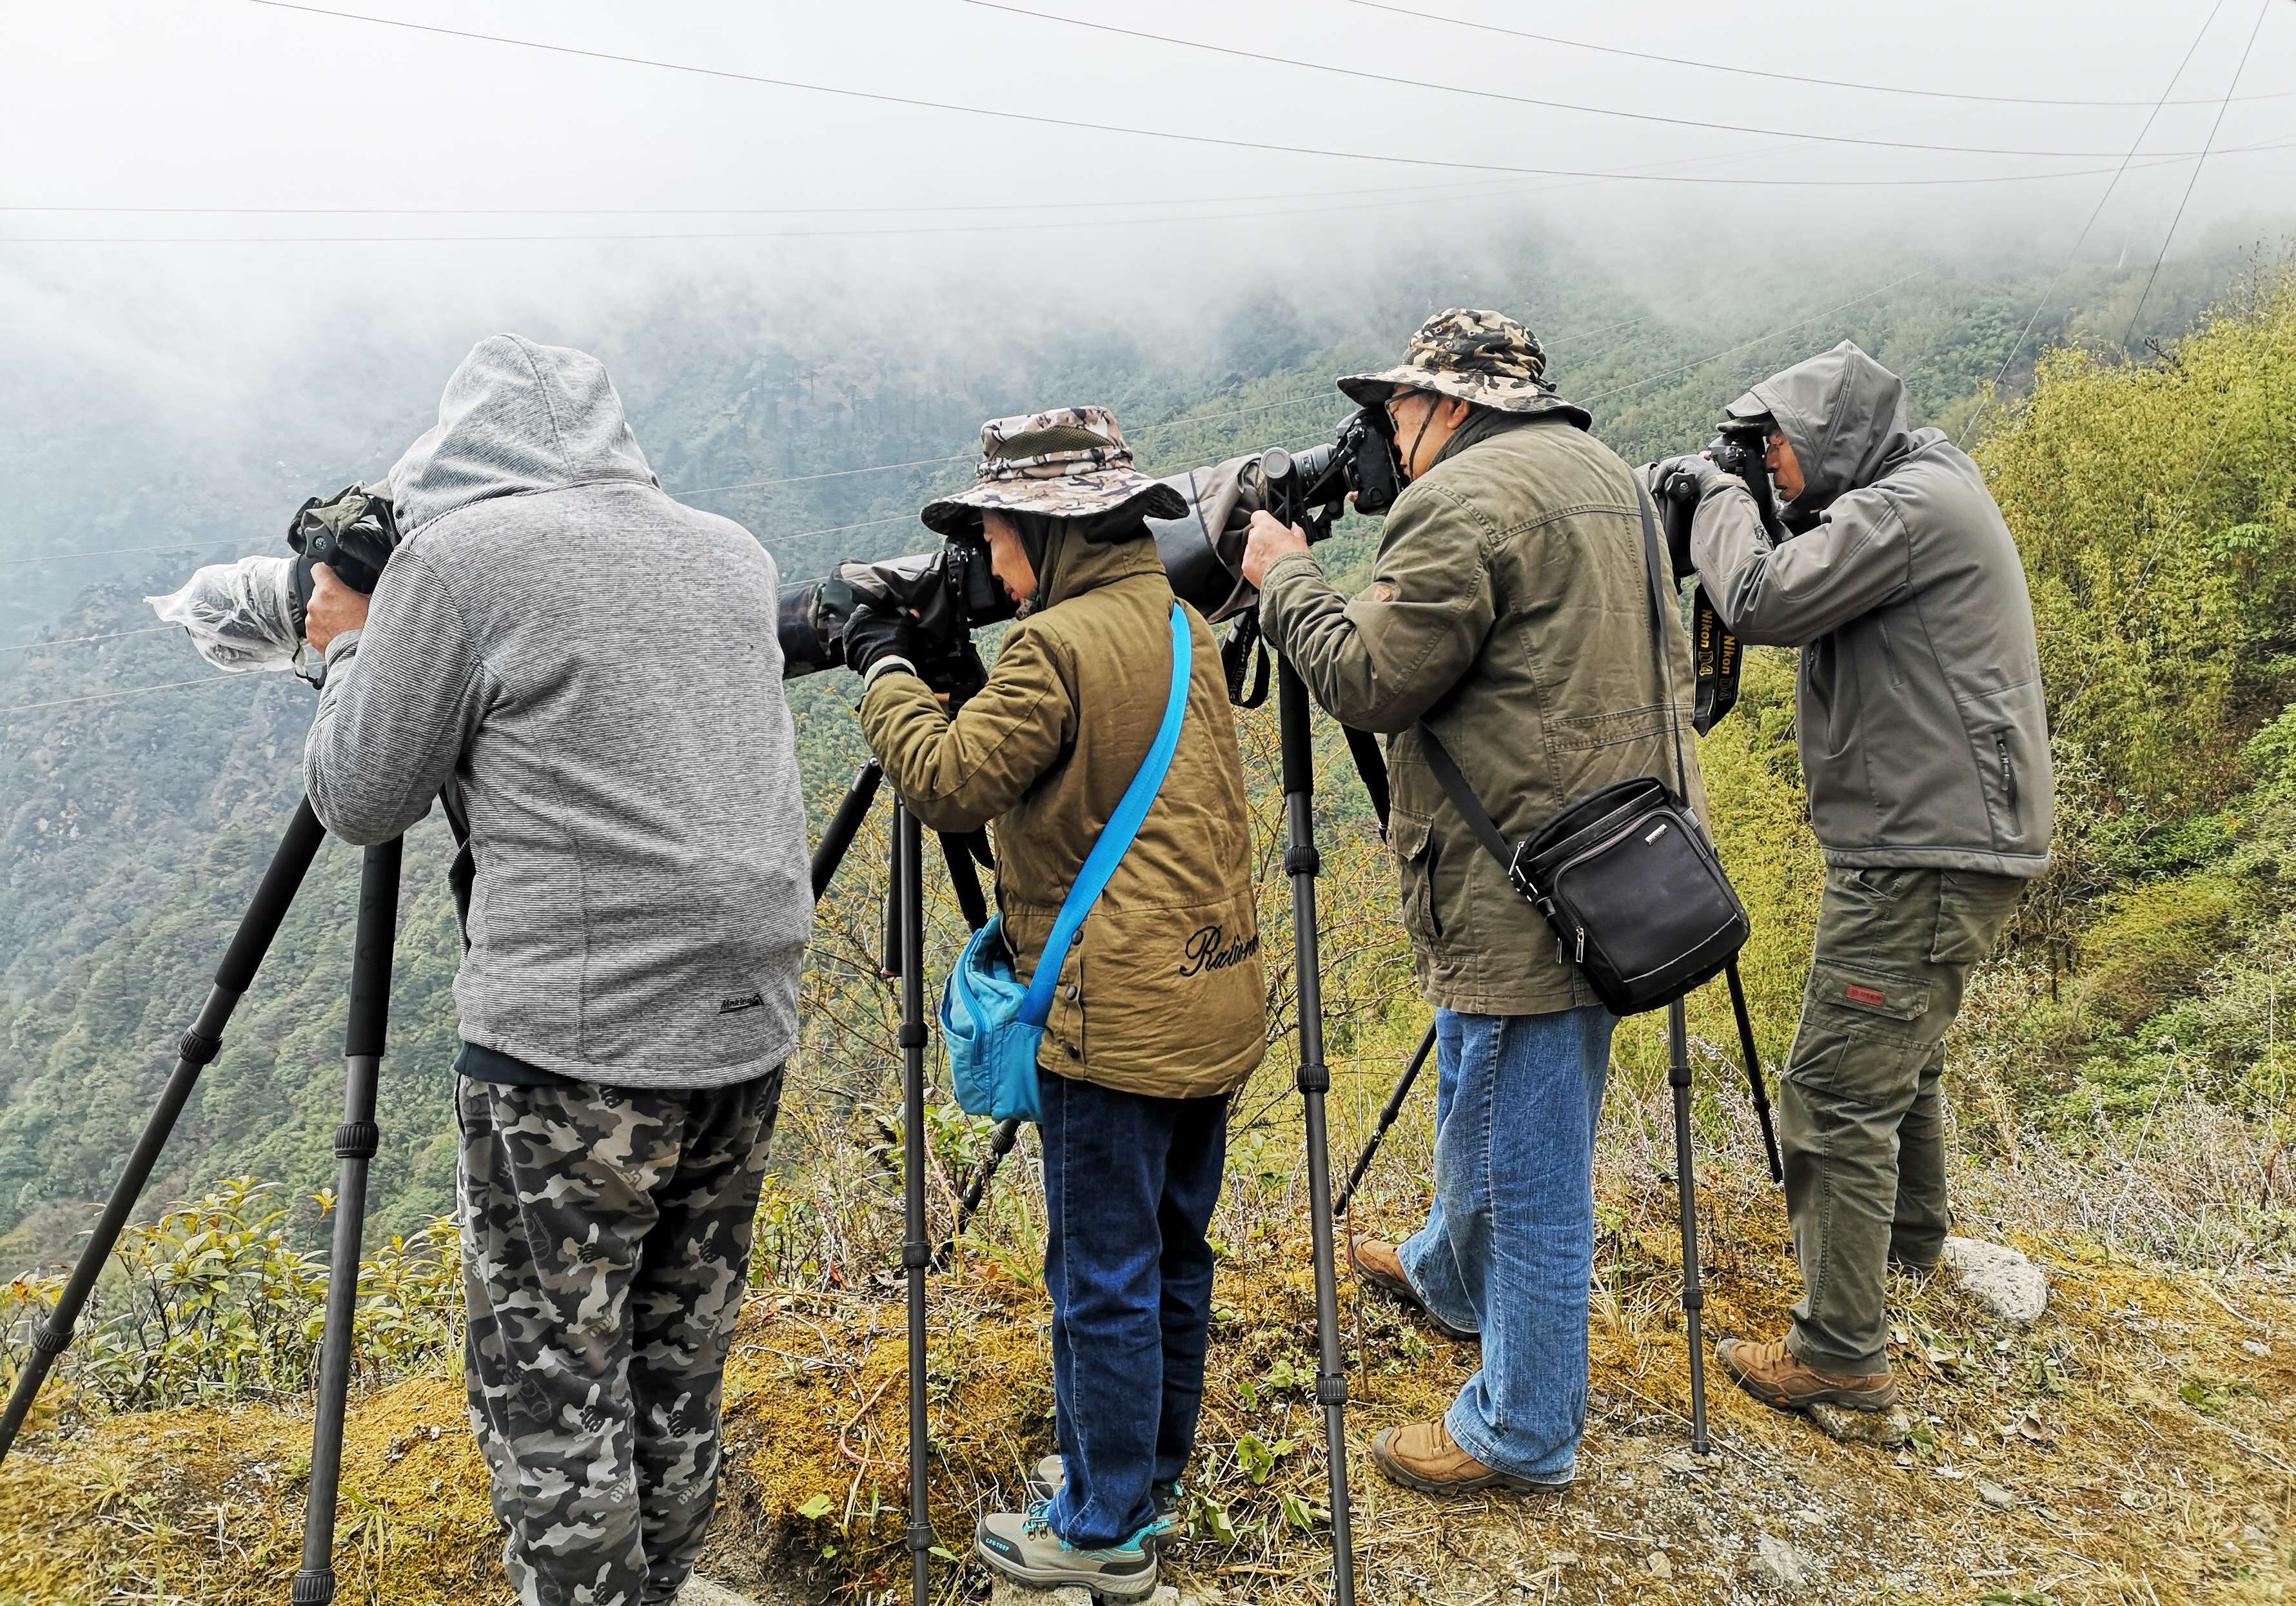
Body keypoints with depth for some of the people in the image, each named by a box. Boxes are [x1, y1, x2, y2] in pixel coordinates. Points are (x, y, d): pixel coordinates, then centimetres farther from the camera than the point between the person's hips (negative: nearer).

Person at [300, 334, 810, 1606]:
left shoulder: (457, 557, -7)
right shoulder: (733, 556, 11)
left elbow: (359, 800, 2)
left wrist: (347, 648, 17)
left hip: (572, 1048, -6)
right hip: (746, 1031, 7)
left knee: (549, 1386, 6)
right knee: (677, 1367, 18)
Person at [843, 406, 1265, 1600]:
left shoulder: (1056, 646, -16)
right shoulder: (1180, 625, 10)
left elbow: (948, 782, -16)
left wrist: (887, 671, -1)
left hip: (1117, 1019, -9)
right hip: (1212, 1001, 9)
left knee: (1104, 1278, 4)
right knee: (1172, 1256, 19)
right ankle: (1145, 1475, 36)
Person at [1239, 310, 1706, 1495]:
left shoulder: (1461, 502, -17)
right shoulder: (1601, 474, 14)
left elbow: (1368, 680, -17)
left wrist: (1284, 574, -2)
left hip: (1523, 884, -10)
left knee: (1521, 1151, 2)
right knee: (1487, 1099, 28)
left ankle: (1521, 1433, 18)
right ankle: (1450, 1275, 51)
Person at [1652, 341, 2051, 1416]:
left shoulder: (1912, 505, -17)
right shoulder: (1915, 498, 15)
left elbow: (1764, 602, -26)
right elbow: (1812, 596, 20)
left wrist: (1720, 500, -8)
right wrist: (1734, 510, 6)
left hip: (1928, 856, -11)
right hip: (1939, 838, 11)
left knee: (1837, 1095, -8)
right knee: (1897, 1054, 27)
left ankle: (1841, 1356, -1)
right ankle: (1911, 1238, 49)